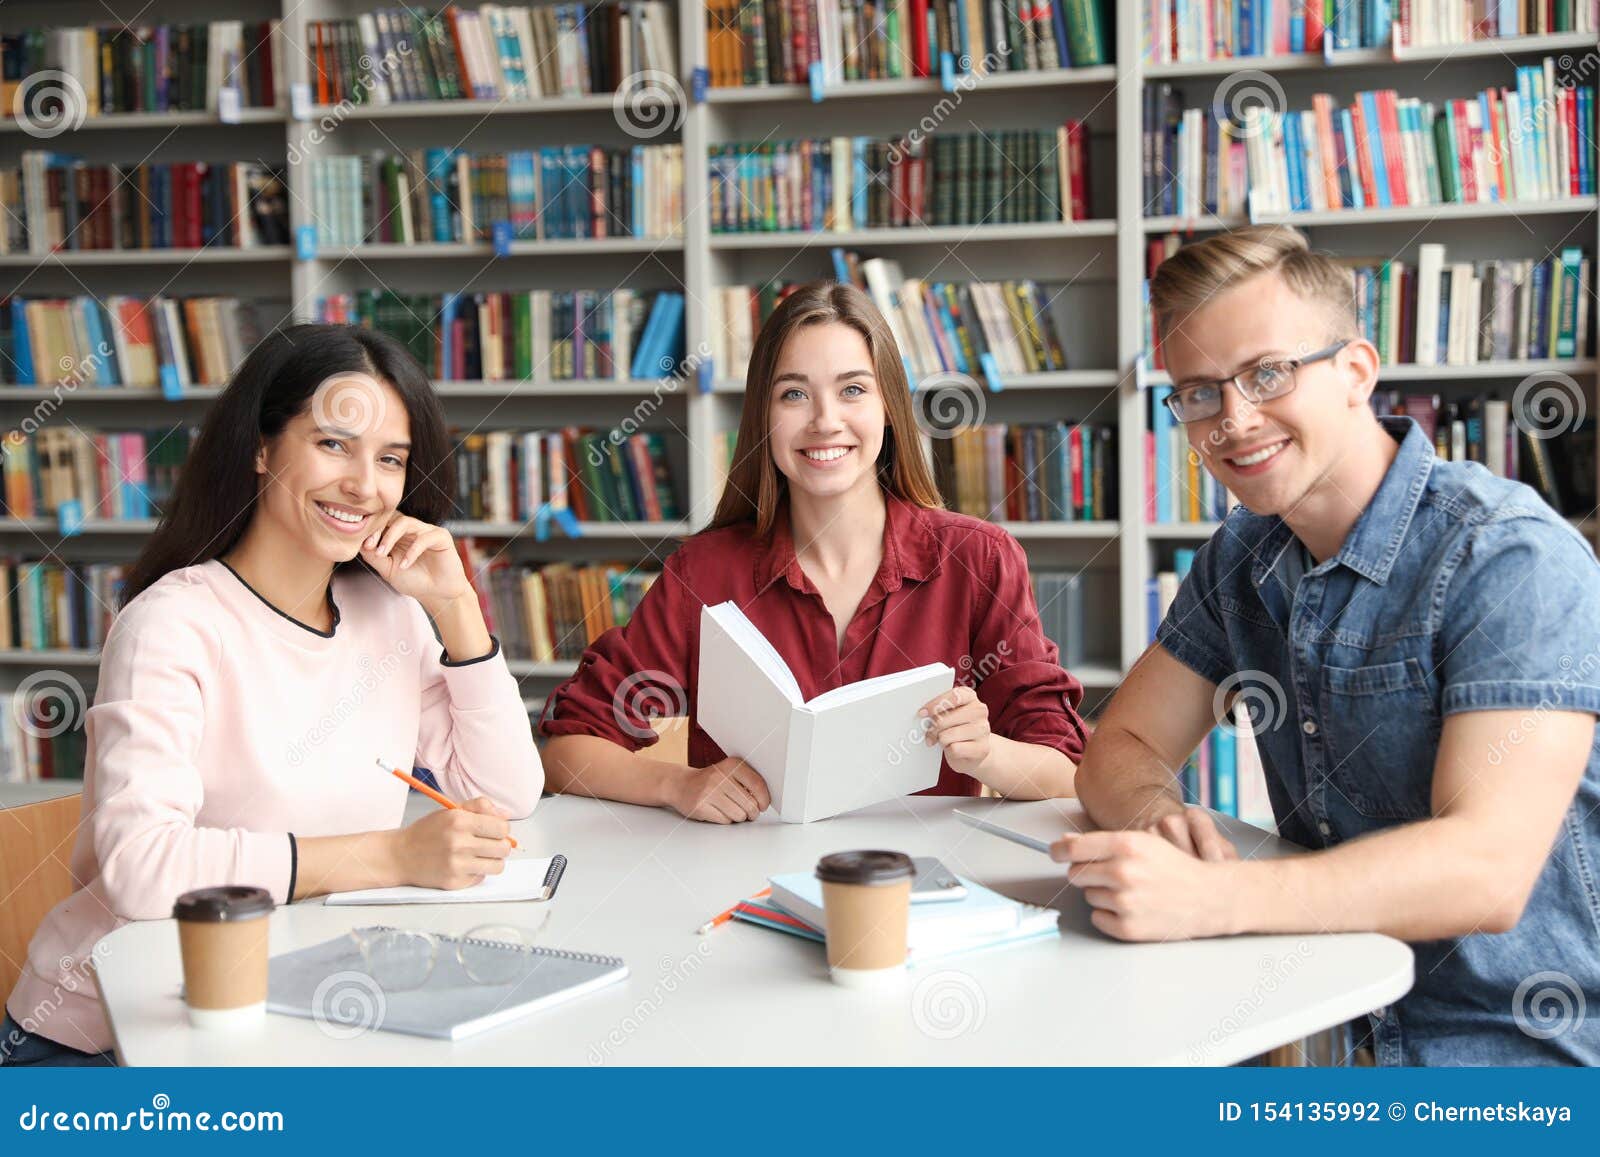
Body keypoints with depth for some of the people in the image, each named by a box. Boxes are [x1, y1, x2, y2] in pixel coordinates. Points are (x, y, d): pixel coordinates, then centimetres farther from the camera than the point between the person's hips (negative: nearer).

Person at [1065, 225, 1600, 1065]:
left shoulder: (1510, 559, -17)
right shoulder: (1241, 558, 6)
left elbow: (1487, 869, -27)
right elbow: (1120, 749, 9)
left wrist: (1205, 898, -38)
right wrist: (1157, 814, -16)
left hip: (1521, 1047, -6)